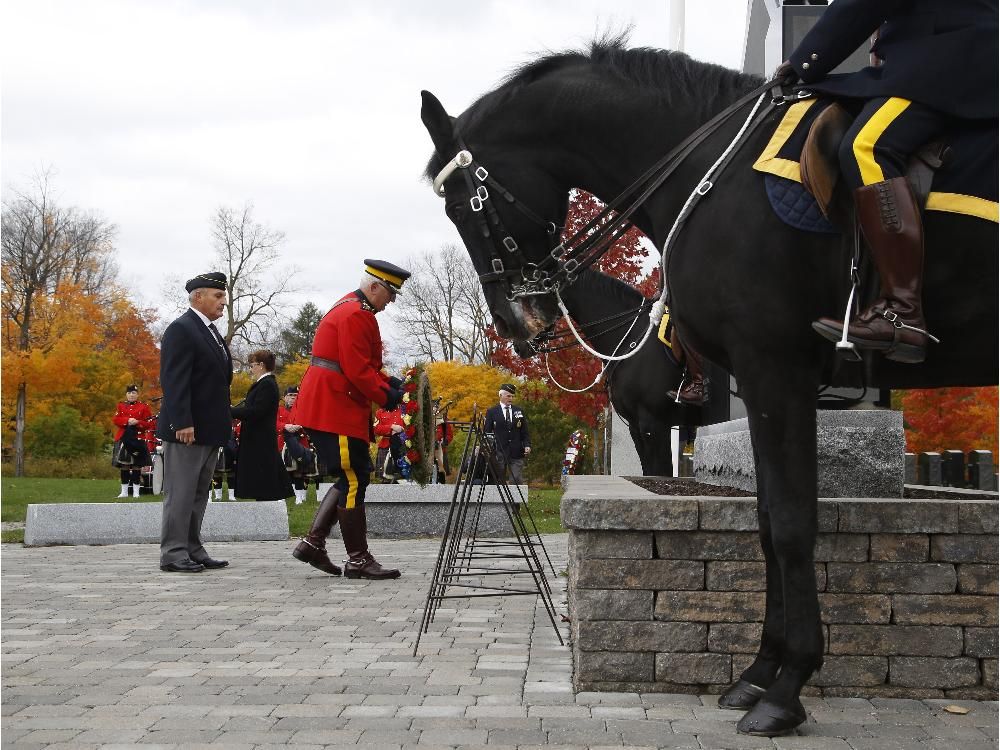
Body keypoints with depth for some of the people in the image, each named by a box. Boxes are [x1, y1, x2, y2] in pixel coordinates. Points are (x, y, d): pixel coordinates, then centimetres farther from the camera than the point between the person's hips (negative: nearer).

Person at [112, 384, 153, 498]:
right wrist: (128, 420, -14)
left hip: (138, 439, -2)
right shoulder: (121, 406, 13)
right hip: (123, 438, 2)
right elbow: (116, 420, 2)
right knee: (124, 465, 3)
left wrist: (137, 422, -16)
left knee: (137, 465, -3)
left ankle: (136, 491, 2)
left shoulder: (143, 407, 6)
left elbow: (148, 423, 1)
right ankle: (124, 491, 9)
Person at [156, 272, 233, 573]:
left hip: (209, 430, 10)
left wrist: (224, 422, 17)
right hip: (187, 429, -10)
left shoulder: (211, 332, 17)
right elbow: (174, 381, -19)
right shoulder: (181, 330, -12)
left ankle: (193, 551, 18)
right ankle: (173, 554, -1)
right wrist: (182, 423, -25)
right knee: (180, 493, -5)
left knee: (198, 494, 12)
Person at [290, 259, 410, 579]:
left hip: (328, 409, 11)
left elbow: (363, 365, 23)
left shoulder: (349, 308, 19)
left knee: (353, 478, 14)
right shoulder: (357, 314, -15)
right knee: (353, 481, -6)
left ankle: (313, 543, 13)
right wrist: (385, 396, -13)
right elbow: (357, 370, -22)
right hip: (336, 411, -11)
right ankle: (358, 560, 0)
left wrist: (388, 382, 9)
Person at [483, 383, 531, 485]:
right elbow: (486, 432, 5)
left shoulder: (519, 412, 13)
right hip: (499, 453, -2)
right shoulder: (491, 412, 5)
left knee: (517, 480, -4)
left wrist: (527, 445, -3)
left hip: (516, 454, 2)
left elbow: (524, 432, 13)